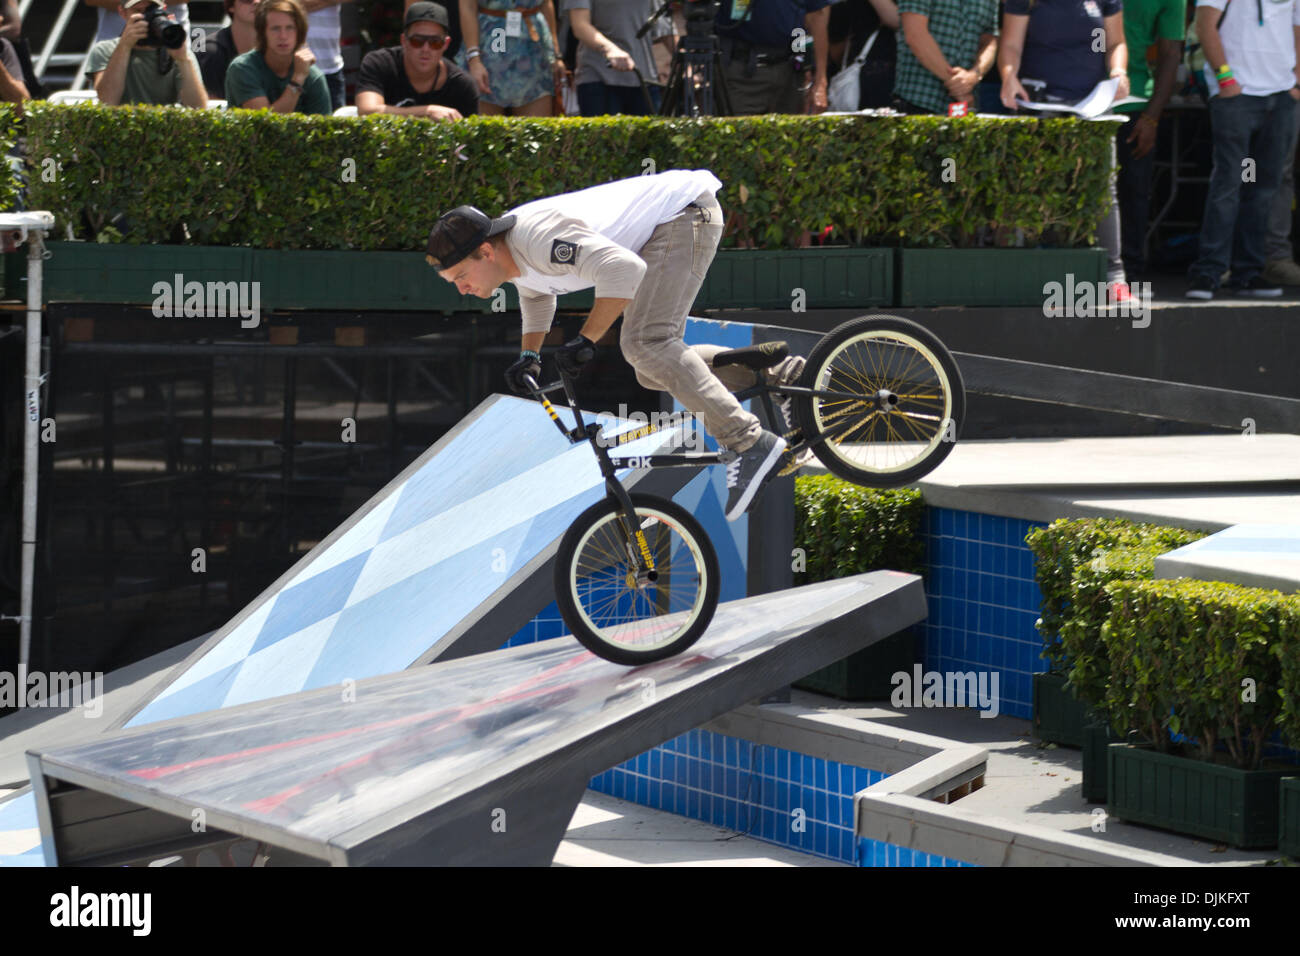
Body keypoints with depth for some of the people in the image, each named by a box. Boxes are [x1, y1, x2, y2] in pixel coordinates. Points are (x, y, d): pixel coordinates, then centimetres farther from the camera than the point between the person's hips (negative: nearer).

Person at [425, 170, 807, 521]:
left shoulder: (538, 238, -31)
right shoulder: (514, 259, 1)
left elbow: (624, 270, -41)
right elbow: (537, 297, 26)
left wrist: (585, 340, -35)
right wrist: (528, 355, 10)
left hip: (684, 214, -10)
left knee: (645, 344, -26)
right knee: (654, 371, 8)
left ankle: (753, 444, -28)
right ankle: (772, 378, 17)